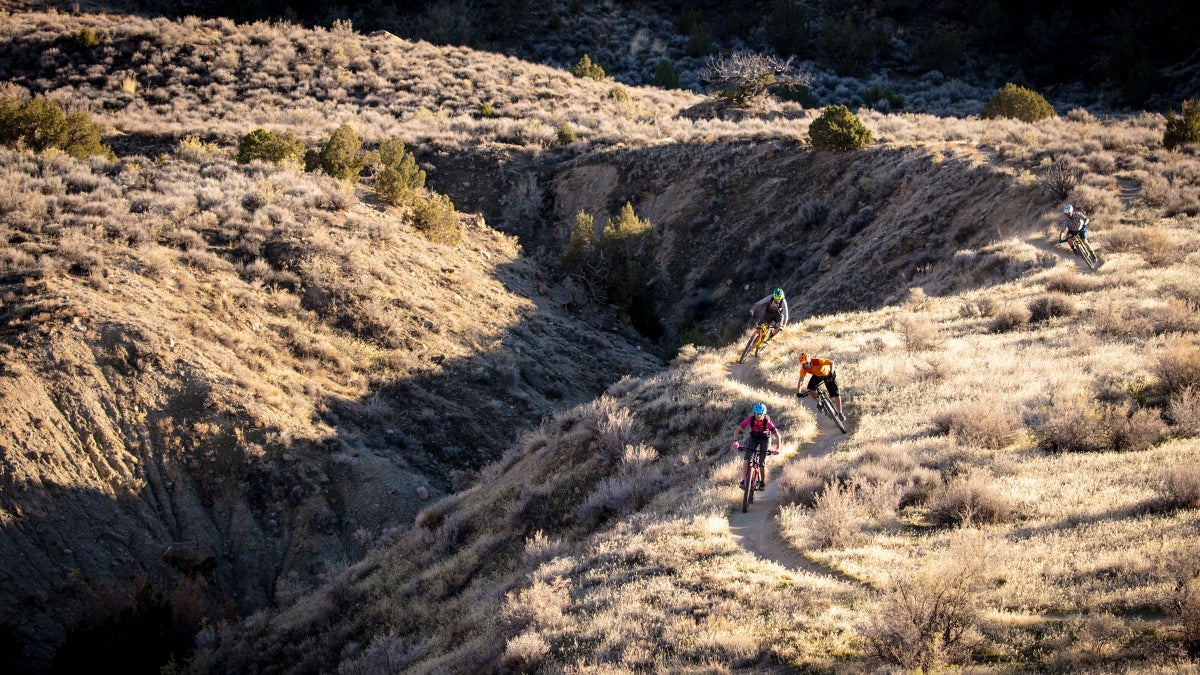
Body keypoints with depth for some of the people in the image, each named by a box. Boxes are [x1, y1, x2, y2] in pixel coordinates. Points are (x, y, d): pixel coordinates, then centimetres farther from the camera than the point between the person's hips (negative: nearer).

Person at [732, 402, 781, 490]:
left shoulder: (767, 422, -32)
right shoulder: (750, 419, -27)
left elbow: (778, 436, -31)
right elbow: (737, 430, -25)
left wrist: (777, 449, -44)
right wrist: (735, 441, -43)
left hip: (765, 439, -2)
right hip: (753, 438, 2)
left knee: (762, 462, -7)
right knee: (746, 459, -16)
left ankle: (762, 482, 15)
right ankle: (744, 481, -10)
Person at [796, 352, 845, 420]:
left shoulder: (817, 361, -38)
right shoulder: (804, 368, -25)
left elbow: (831, 363, -37)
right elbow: (801, 380, -27)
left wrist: (831, 373, -50)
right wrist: (798, 392, -38)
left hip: (827, 374, -4)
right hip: (817, 376, 4)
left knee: (836, 394, -11)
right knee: (810, 389, -20)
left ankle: (840, 413, 4)